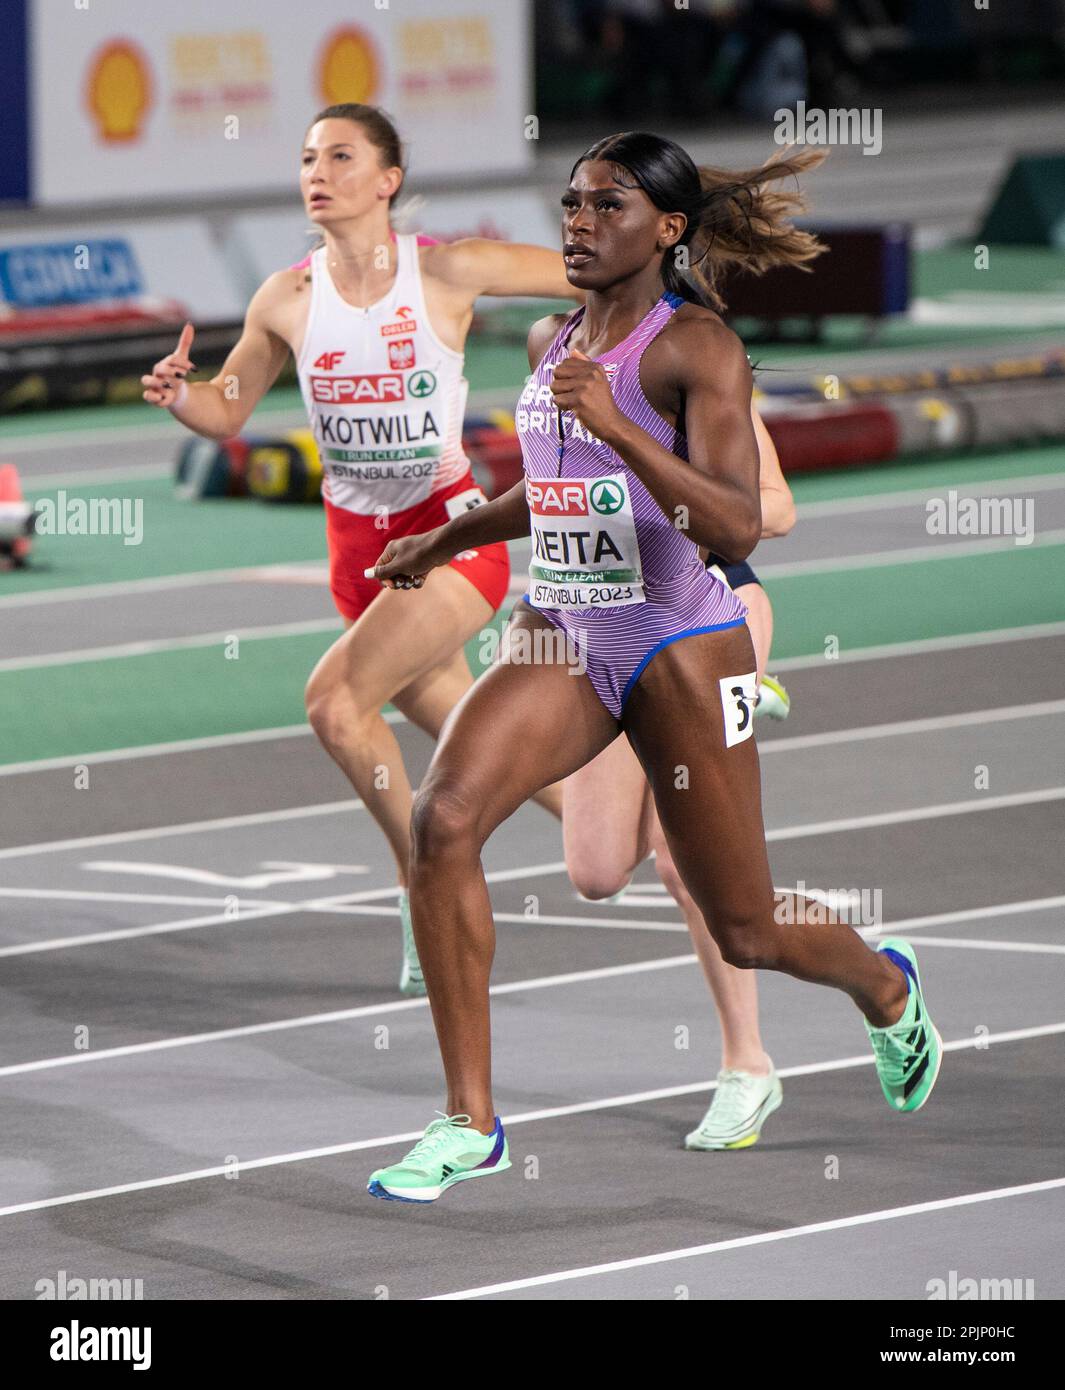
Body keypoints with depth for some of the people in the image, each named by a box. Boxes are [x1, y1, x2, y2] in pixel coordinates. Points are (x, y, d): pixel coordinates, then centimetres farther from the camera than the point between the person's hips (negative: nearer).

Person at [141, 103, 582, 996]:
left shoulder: (447, 272, -13)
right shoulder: (287, 300, -2)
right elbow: (227, 414, 7)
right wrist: (178, 395, -13)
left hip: (451, 529, -5)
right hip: (358, 542, 5)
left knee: (335, 697, -23)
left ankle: (425, 883, -5)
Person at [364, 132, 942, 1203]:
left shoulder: (698, 348, -12)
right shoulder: (551, 343, 9)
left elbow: (736, 527, -24)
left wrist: (617, 427, -33)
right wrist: (440, 543, 30)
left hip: (680, 647, -5)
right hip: (561, 639, 5)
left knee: (745, 934, 7)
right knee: (443, 817, -23)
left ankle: (885, 985, 45)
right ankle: (469, 1122, -18)